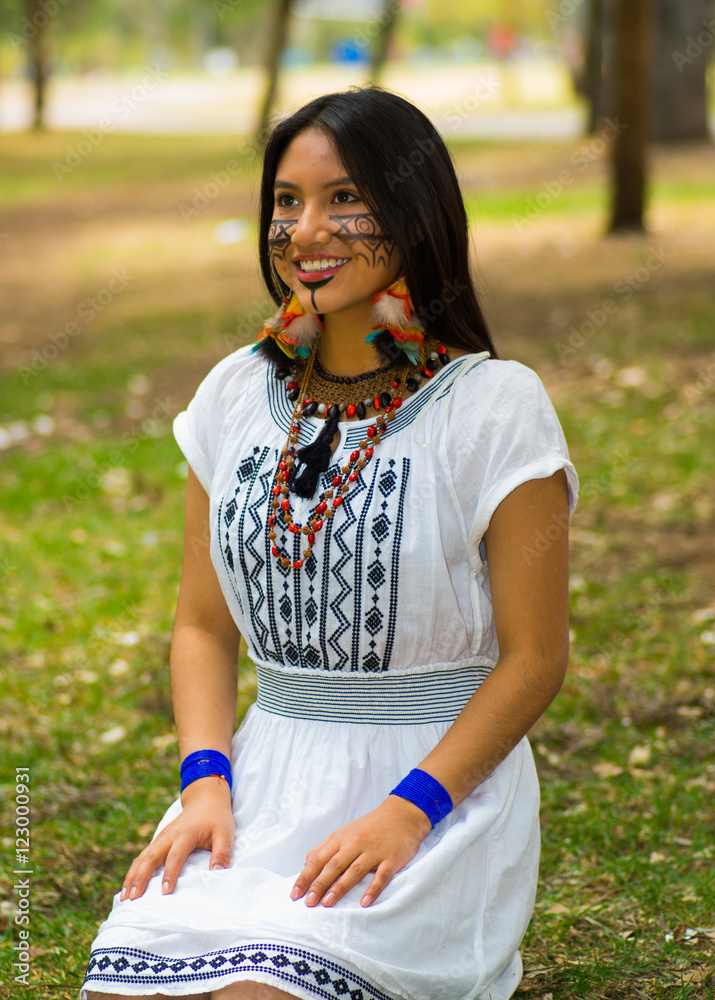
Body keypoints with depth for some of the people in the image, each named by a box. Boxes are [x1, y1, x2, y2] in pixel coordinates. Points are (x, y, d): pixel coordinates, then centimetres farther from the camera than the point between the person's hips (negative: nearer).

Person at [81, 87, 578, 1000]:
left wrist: (408, 810, -17)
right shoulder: (236, 396, 9)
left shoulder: (494, 407, -6)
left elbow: (534, 657, -6)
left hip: (443, 785, -4)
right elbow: (203, 625, 13)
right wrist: (205, 784, -4)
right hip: (268, 779, 4)